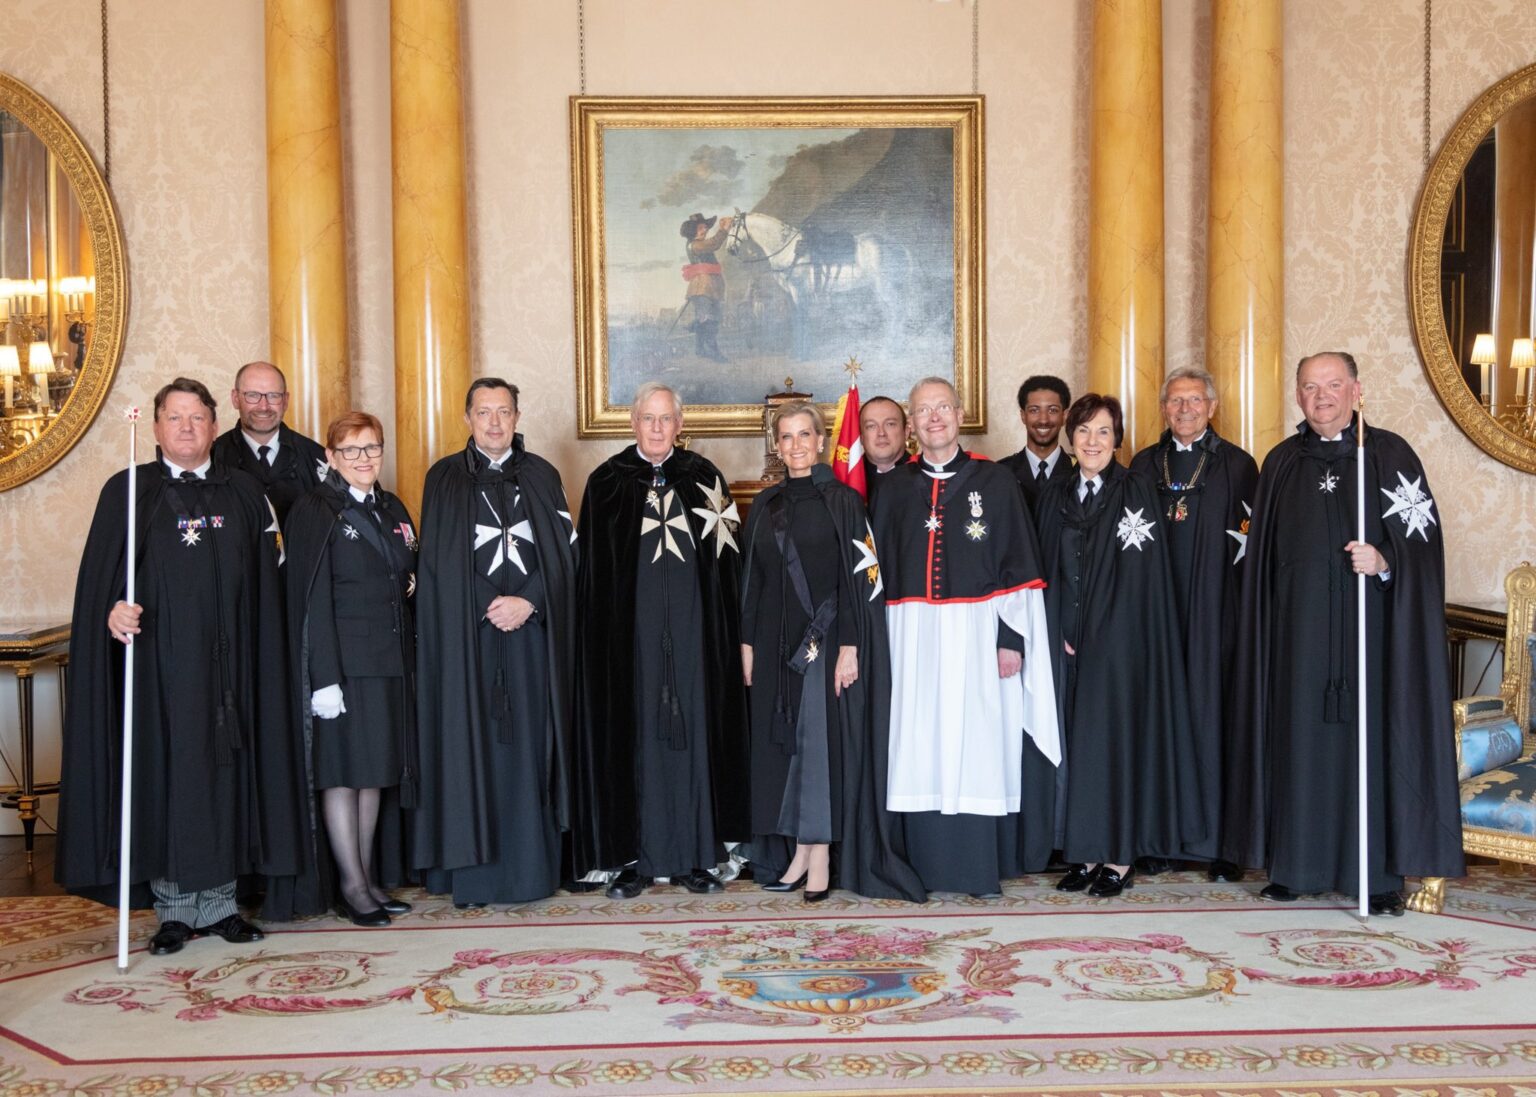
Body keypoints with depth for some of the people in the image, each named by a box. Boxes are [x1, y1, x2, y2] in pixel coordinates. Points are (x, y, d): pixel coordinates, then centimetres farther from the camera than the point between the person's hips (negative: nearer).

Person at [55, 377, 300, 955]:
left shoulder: (245, 494, 9)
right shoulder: (128, 490, 4)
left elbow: (264, 586, 8)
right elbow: (99, 577, -2)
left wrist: (261, 663, 1)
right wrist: (114, 609, -23)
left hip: (226, 663, 2)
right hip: (158, 663, -2)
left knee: (224, 772, 5)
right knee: (164, 772, 1)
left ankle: (219, 901, 15)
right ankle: (174, 907, 11)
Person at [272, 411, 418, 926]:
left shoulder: (393, 510, 14)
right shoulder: (314, 512, -7)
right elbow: (311, 599, -13)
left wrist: (412, 584, 3)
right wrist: (324, 678, -18)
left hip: (390, 661, 7)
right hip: (342, 661, -7)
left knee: (377, 769, 10)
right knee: (343, 770, -1)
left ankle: (367, 878, 19)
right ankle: (351, 885, 8)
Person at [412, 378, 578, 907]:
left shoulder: (541, 476, 10)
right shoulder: (444, 478, 5)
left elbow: (564, 552, 5)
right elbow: (438, 564, 0)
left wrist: (527, 602, -9)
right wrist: (492, 607, -9)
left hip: (532, 633, 2)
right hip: (466, 634, -1)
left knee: (529, 745, 3)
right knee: (470, 744, -2)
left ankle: (530, 869, 10)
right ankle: (472, 873, 5)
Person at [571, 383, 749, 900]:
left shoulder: (704, 478, 8)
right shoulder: (607, 481, 5)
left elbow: (726, 560, 7)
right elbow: (591, 567, 5)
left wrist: (729, 634, 0)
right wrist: (595, 633, -3)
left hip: (692, 628, 1)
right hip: (629, 629, -1)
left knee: (694, 733, 3)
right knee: (633, 735, 1)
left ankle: (693, 856, 12)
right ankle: (635, 857, 9)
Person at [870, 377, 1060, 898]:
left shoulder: (995, 482, 3)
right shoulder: (894, 489, 10)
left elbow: (1019, 566, 0)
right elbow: (880, 570, 11)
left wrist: (1011, 638, -8)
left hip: (978, 634, -2)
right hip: (913, 638, 2)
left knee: (977, 746, 0)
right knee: (922, 750, 3)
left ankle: (981, 867, 9)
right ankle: (928, 866, 12)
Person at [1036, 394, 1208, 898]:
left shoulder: (1136, 490, -4)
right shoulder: (1054, 497, 11)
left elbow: (1140, 574, -9)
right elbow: (1048, 571, 10)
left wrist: (1096, 636, -12)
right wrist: (1058, 633, -2)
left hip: (1120, 639, -5)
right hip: (1069, 644, 5)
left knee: (1118, 736, -2)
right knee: (1077, 740, 6)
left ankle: (1120, 856, 6)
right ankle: (1086, 851, 13)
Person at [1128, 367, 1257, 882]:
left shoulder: (1237, 464, 5)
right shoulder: (1144, 465, 12)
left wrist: (1241, 544, -14)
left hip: (1215, 608, -2)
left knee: (1214, 713, -2)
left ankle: (1219, 839, 5)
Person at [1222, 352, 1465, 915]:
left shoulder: (1390, 454, 1)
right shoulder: (1280, 463, 11)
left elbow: (1424, 539, -2)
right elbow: (1262, 556, 12)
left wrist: (1385, 561, -21)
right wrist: (1262, 628, 7)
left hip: (1371, 623, -3)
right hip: (1299, 629, 3)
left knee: (1373, 731, -1)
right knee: (1300, 735, 5)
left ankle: (1382, 871, 7)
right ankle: (1296, 864, 14)